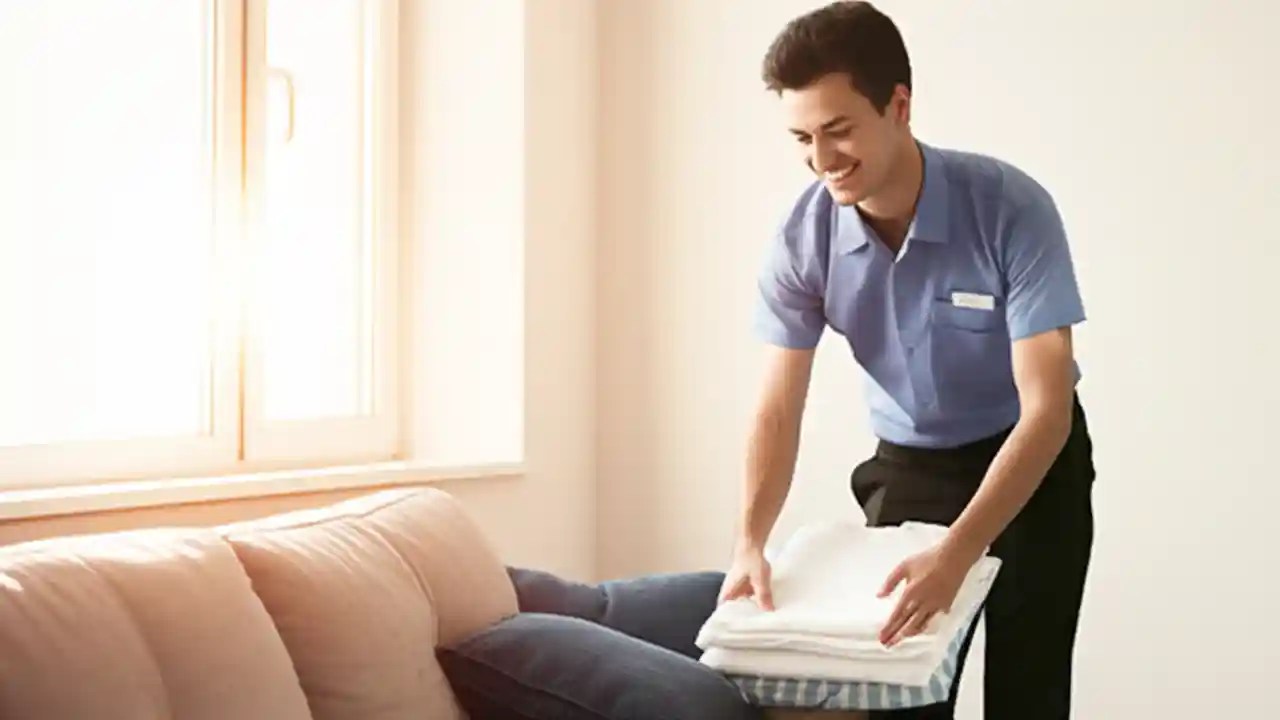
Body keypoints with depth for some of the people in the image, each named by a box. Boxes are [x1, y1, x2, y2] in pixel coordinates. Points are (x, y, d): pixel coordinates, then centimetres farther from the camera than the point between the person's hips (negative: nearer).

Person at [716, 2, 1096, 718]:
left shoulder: (1012, 209, -28)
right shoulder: (803, 238, -18)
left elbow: (1047, 406, -31)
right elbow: (779, 409, -14)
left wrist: (955, 555, -42)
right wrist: (751, 542, -32)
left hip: (1034, 459, -2)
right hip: (907, 464, 3)